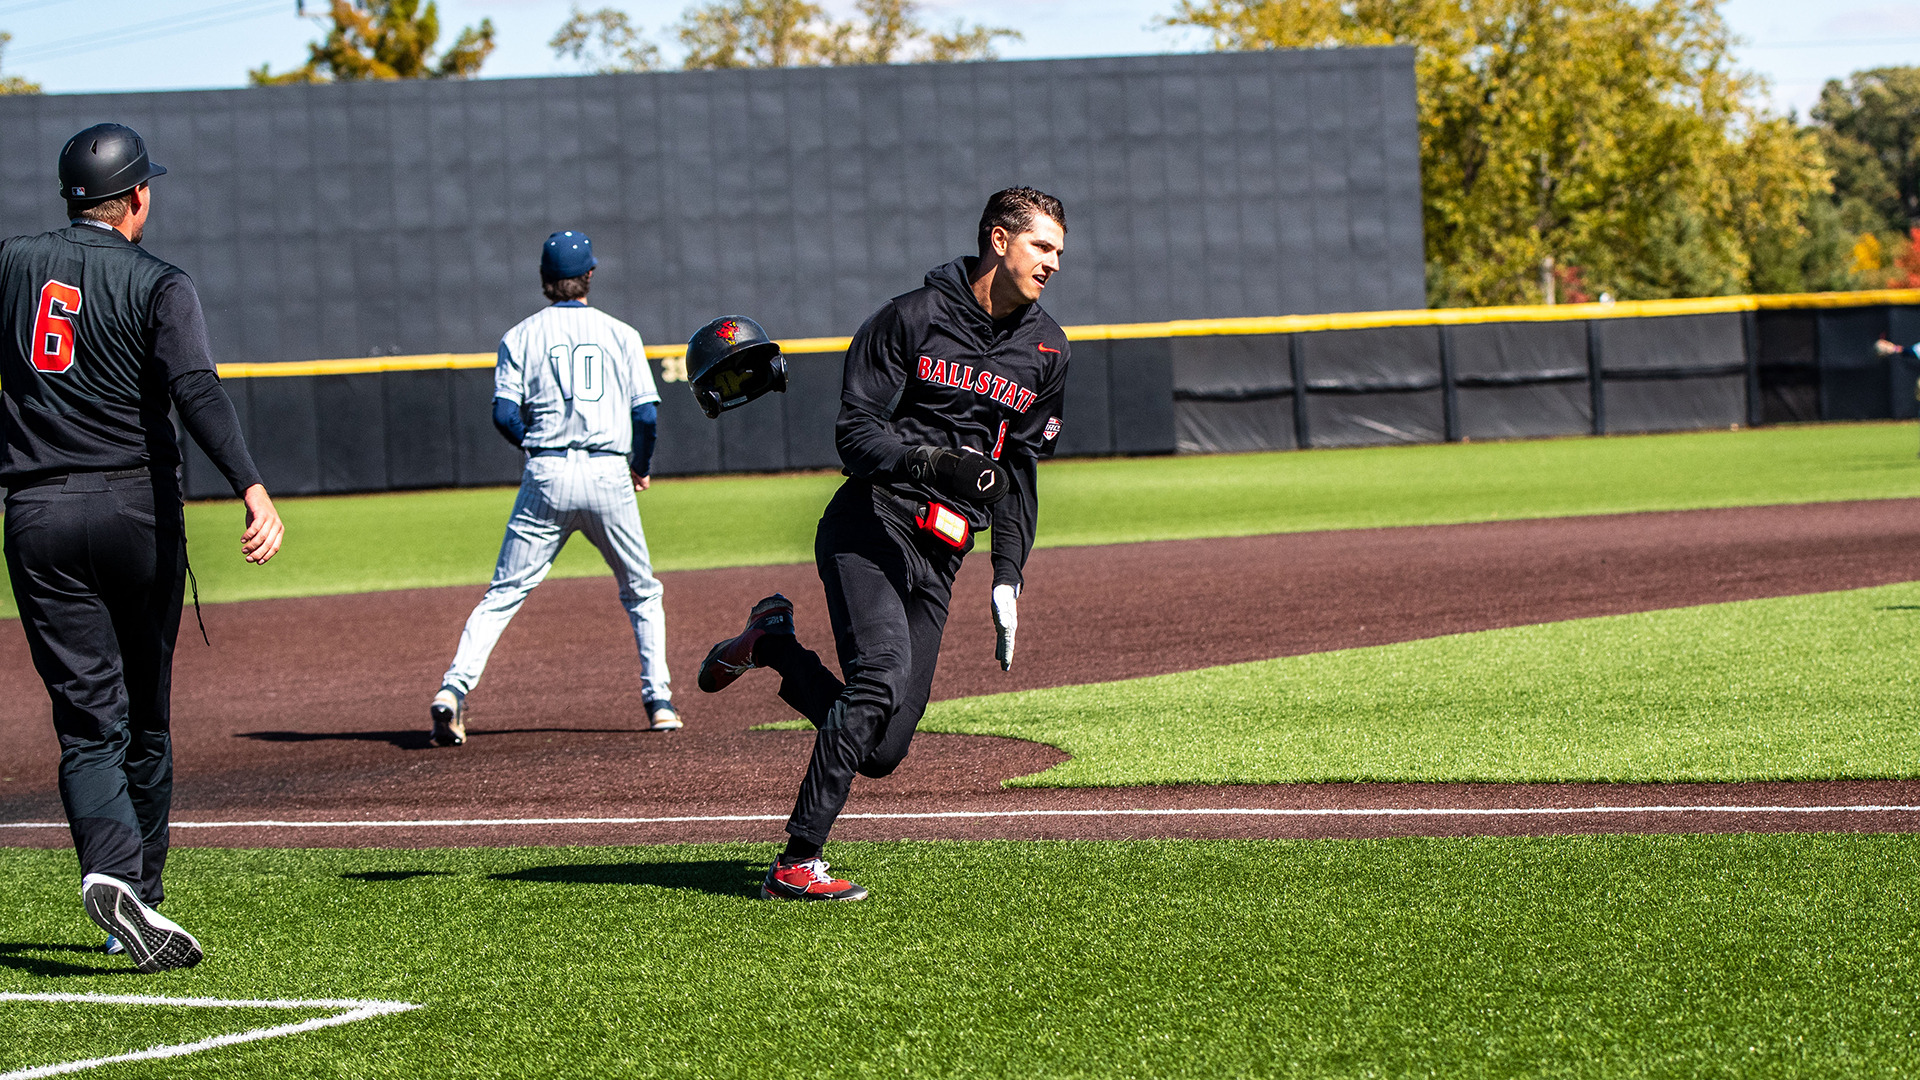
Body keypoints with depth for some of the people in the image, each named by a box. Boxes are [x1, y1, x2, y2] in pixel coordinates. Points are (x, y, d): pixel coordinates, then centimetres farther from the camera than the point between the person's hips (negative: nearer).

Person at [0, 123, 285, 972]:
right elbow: (196, 390, -20)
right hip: (137, 510, -2)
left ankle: (110, 871, -28)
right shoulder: (159, 286, -4)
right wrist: (253, 490, -30)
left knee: (89, 722, -3)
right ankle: (138, 899, 19)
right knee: (145, 719, 14)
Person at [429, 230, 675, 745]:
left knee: (503, 594, 2)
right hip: (609, 474, 0)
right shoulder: (621, 334, 8)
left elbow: (505, 415, -3)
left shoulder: (521, 336, 6)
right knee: (642, 593, 17)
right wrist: (642, 467, 19)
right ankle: (659, 701, 10)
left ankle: (453, 689, -12)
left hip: (547, 476, 0)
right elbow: (647, 414, 1)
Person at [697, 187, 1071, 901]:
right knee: (884, 676, -29)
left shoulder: (1046, 351, 15)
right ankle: (796, 864, -25)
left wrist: (1008, 579, 11)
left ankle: (775, 644, 24)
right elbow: (855, 432, -6)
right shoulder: (912, 318, -1)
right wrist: (927, 461, -25)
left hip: (941, 558, 6)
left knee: (882, 752, -3)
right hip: (872, 526, -5)